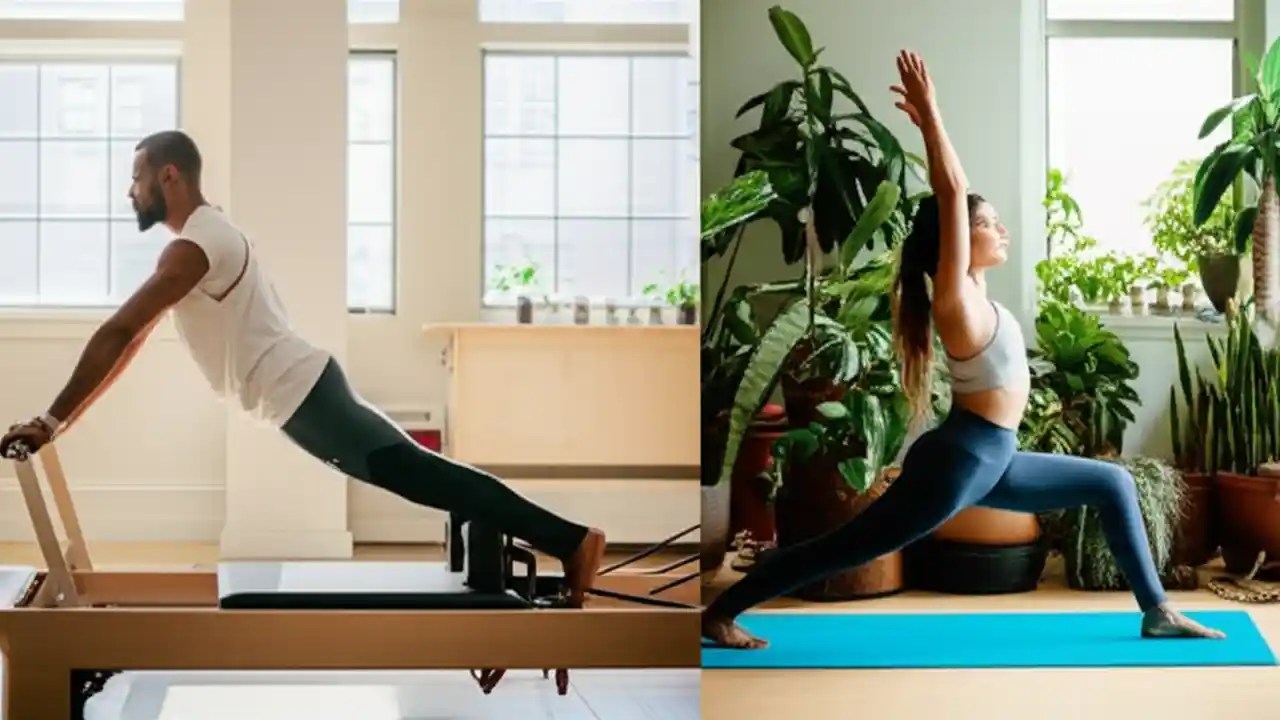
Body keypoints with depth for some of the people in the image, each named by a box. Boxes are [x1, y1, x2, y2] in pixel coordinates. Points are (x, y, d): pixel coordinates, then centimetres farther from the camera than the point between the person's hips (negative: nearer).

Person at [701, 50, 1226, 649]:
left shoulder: (973, 292, 10)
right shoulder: (956, 298, -14)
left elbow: (956, 193, 14)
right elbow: (951, 193, -21)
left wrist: (929, 123, 15)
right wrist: (929, 116, -19)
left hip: (991, 461, 10)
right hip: (957, 461, -10)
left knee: (1112, 485, 12)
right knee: (847, 546, -4)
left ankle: (1157, 612, 15)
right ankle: (721, 613, 4)